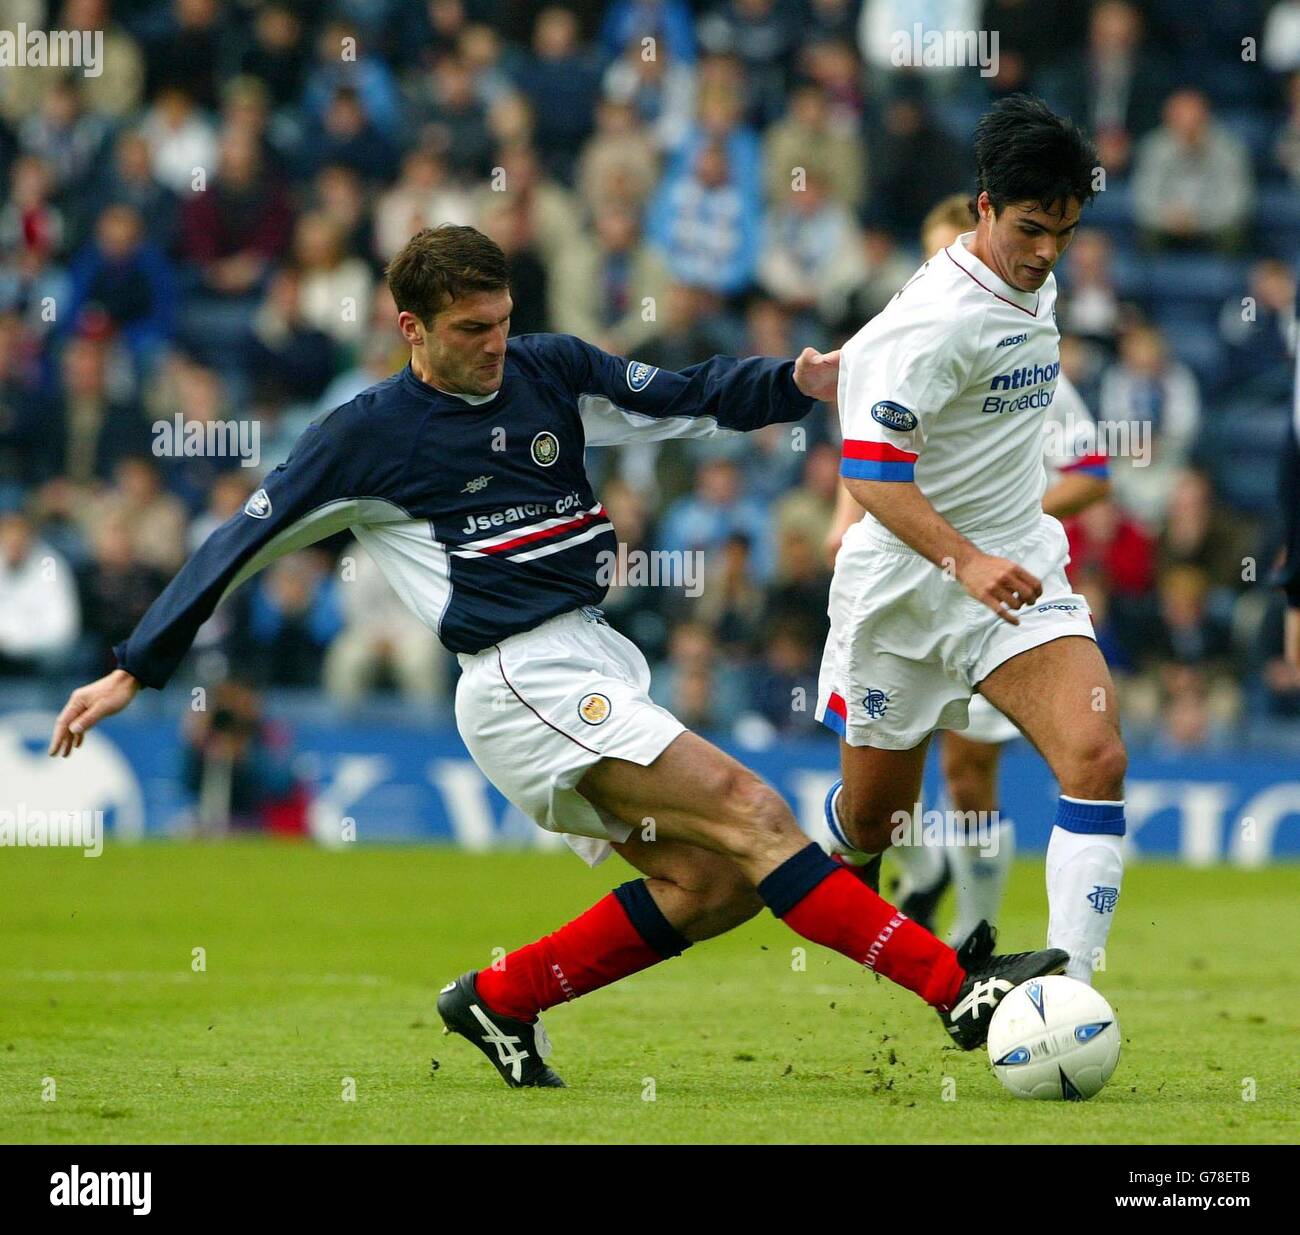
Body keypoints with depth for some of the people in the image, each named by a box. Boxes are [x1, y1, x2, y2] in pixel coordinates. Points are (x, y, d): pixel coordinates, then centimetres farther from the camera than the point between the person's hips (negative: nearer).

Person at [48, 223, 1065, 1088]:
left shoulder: (551, 373, 12)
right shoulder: (367, 438, -1)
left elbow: (686, 399, 14)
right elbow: (243, 545, 5)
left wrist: (794, 382, -7)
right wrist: (133, 673, 6)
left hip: (598, 665, 7)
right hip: (524, 685, -7)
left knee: (714, 884, -4)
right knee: (751, 816, -18)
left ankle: (500, 1001, 9)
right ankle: (961, 992, -23)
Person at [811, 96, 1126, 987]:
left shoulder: (1035, 289, 6)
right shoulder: (937, 317, -21)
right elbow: (871, 472, -27)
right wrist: (965, 561, -39)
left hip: (1016, 571, 6)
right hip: (907, 584, -6)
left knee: (1097, 756, -19)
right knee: (871, 814, 9)